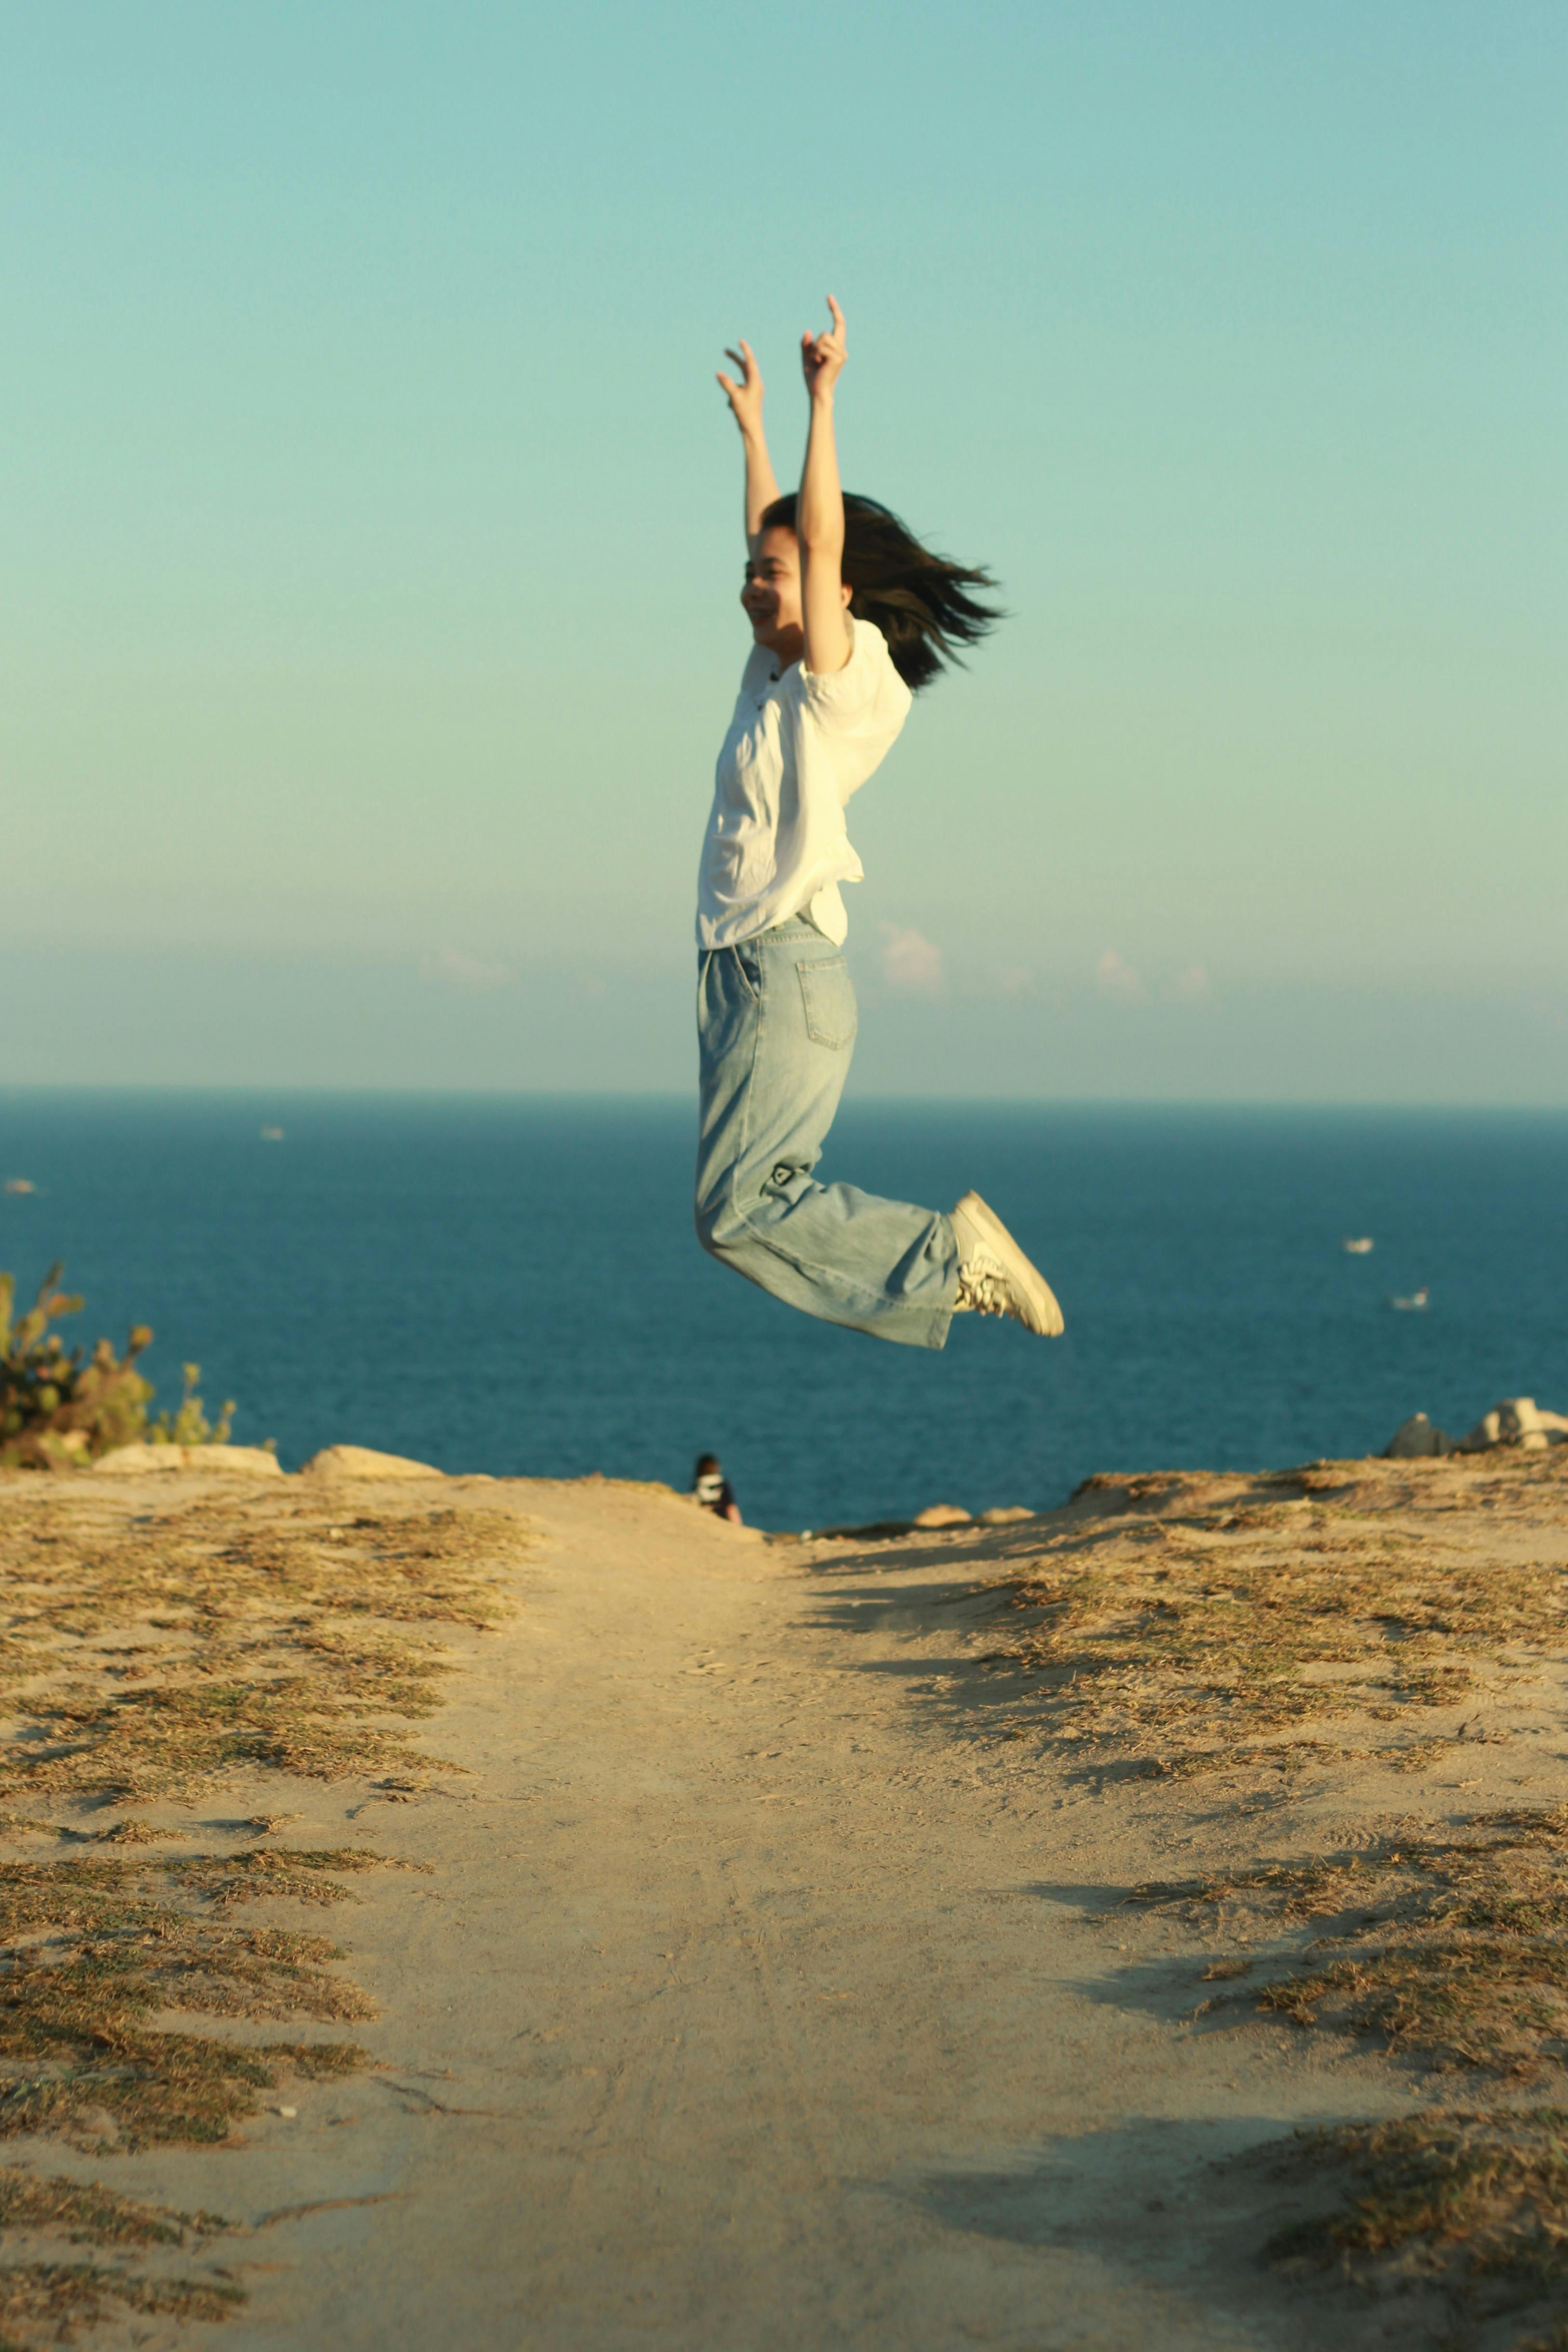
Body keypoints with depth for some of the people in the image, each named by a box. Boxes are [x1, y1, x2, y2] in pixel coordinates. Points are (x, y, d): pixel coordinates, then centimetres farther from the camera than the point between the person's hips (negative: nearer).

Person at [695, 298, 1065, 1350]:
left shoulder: (844, 681, -6)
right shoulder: (776, 681, 14)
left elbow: (823, 540, -16)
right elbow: (772, 538, 27)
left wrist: (825, 401, -15)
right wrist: (752, 424, 32)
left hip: (788, 971, -9)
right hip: (740, 969, 9)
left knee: (740, 1209, -14)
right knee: (747, 1205, 5)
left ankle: (952, 1254, -6)